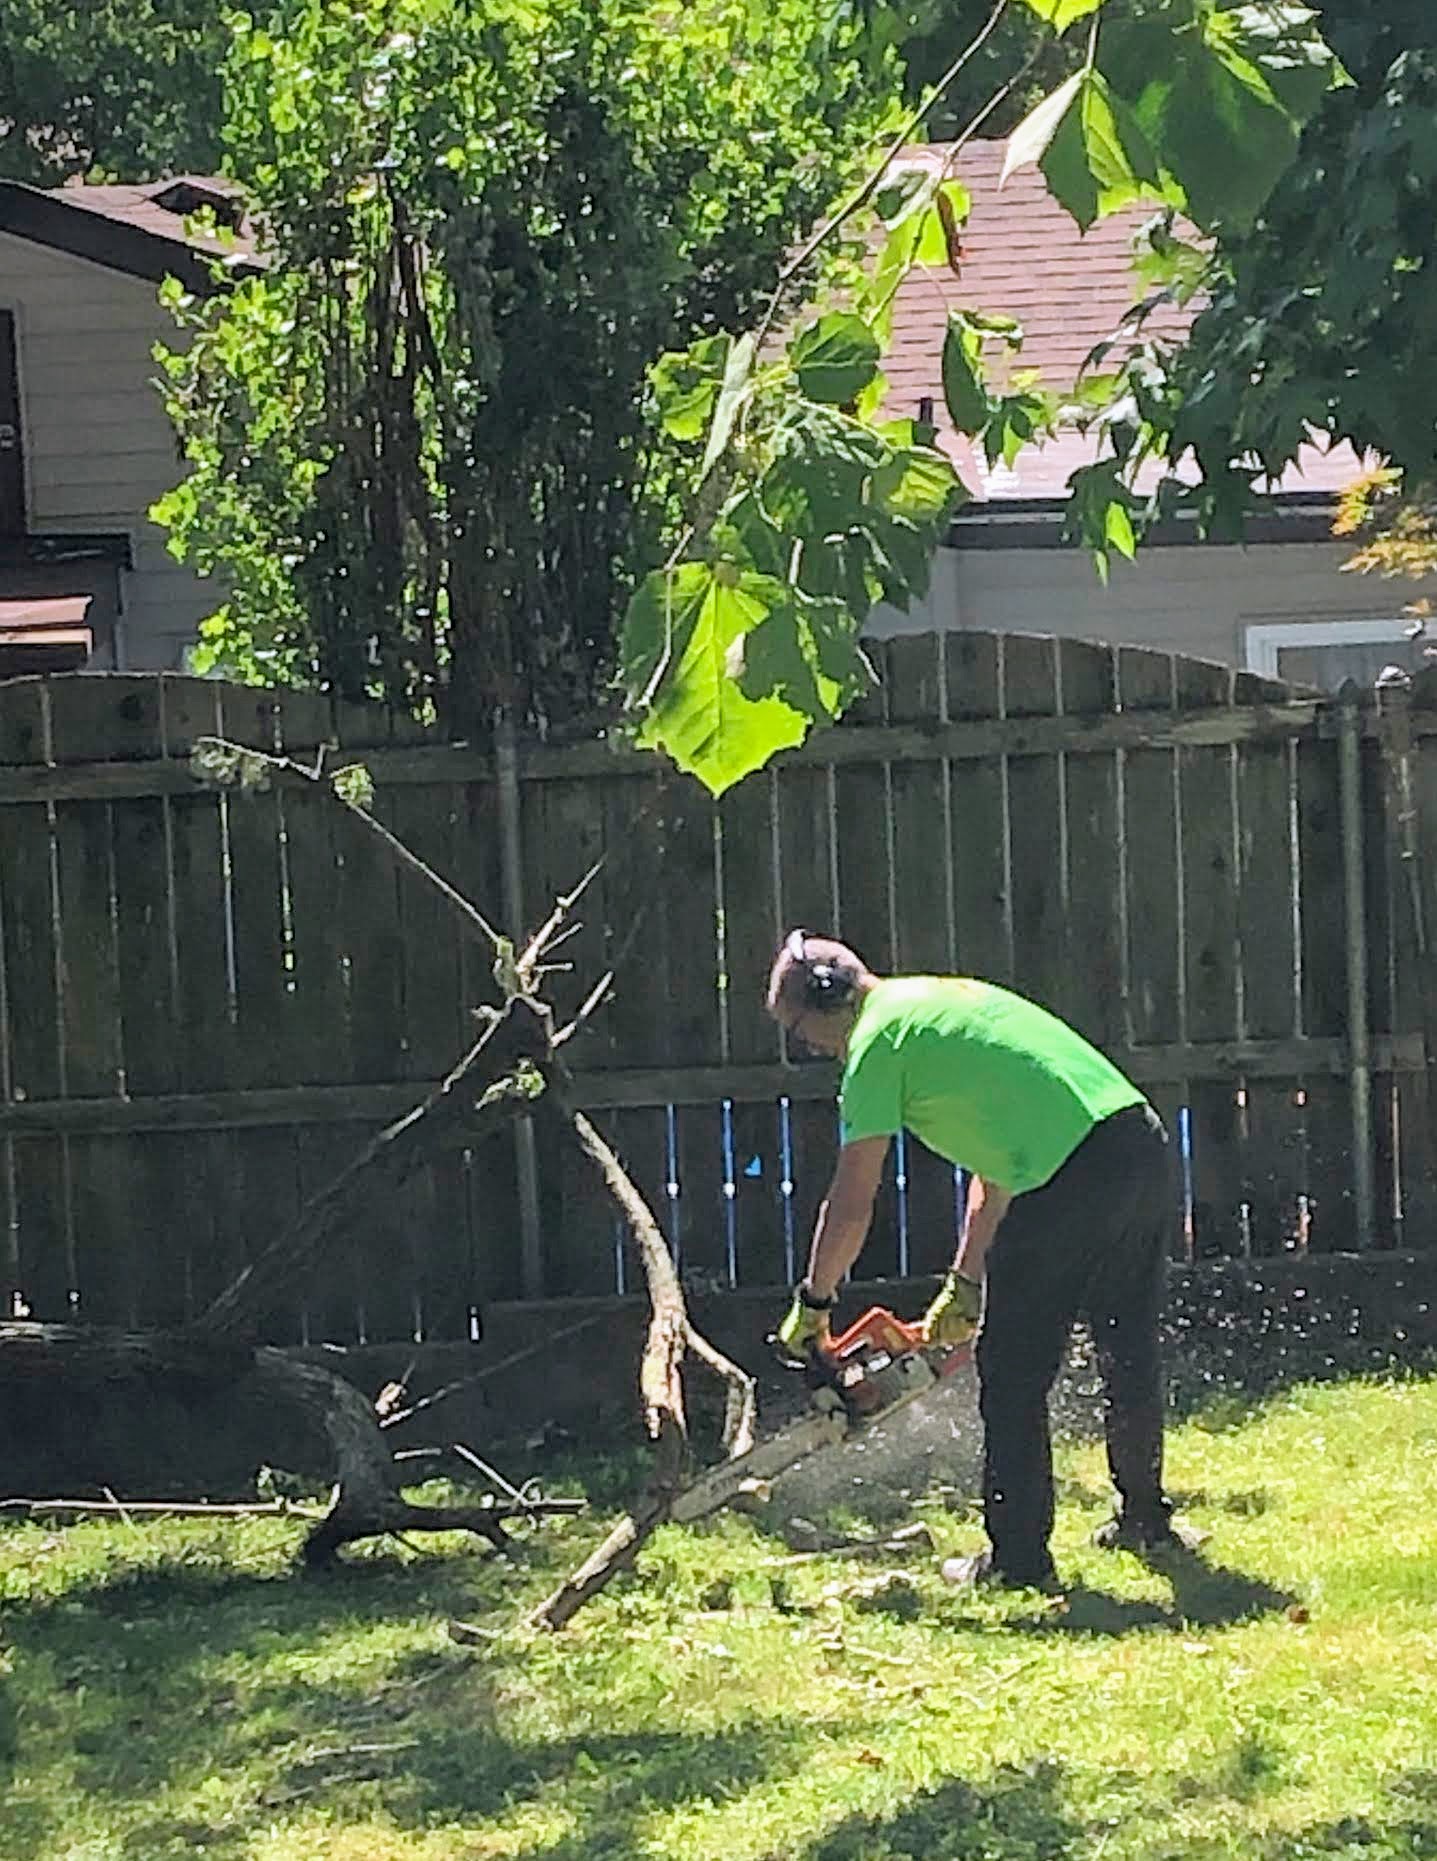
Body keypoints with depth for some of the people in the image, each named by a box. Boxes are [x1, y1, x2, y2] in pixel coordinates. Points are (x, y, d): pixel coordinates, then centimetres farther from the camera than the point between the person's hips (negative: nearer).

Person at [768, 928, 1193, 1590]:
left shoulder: (879, 1039, 0)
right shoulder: (945, 1000, 26)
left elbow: (852, 1205, -2)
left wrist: (812, 1303, 10)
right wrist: (965, 1284, 29)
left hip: (1073, 1181, -9)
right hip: (1143, 1141, 9)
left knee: (1013, 1379, 3)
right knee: (1129, 1353, 23)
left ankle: (1018, 1556, 7)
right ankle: (1145, 1517, 36)